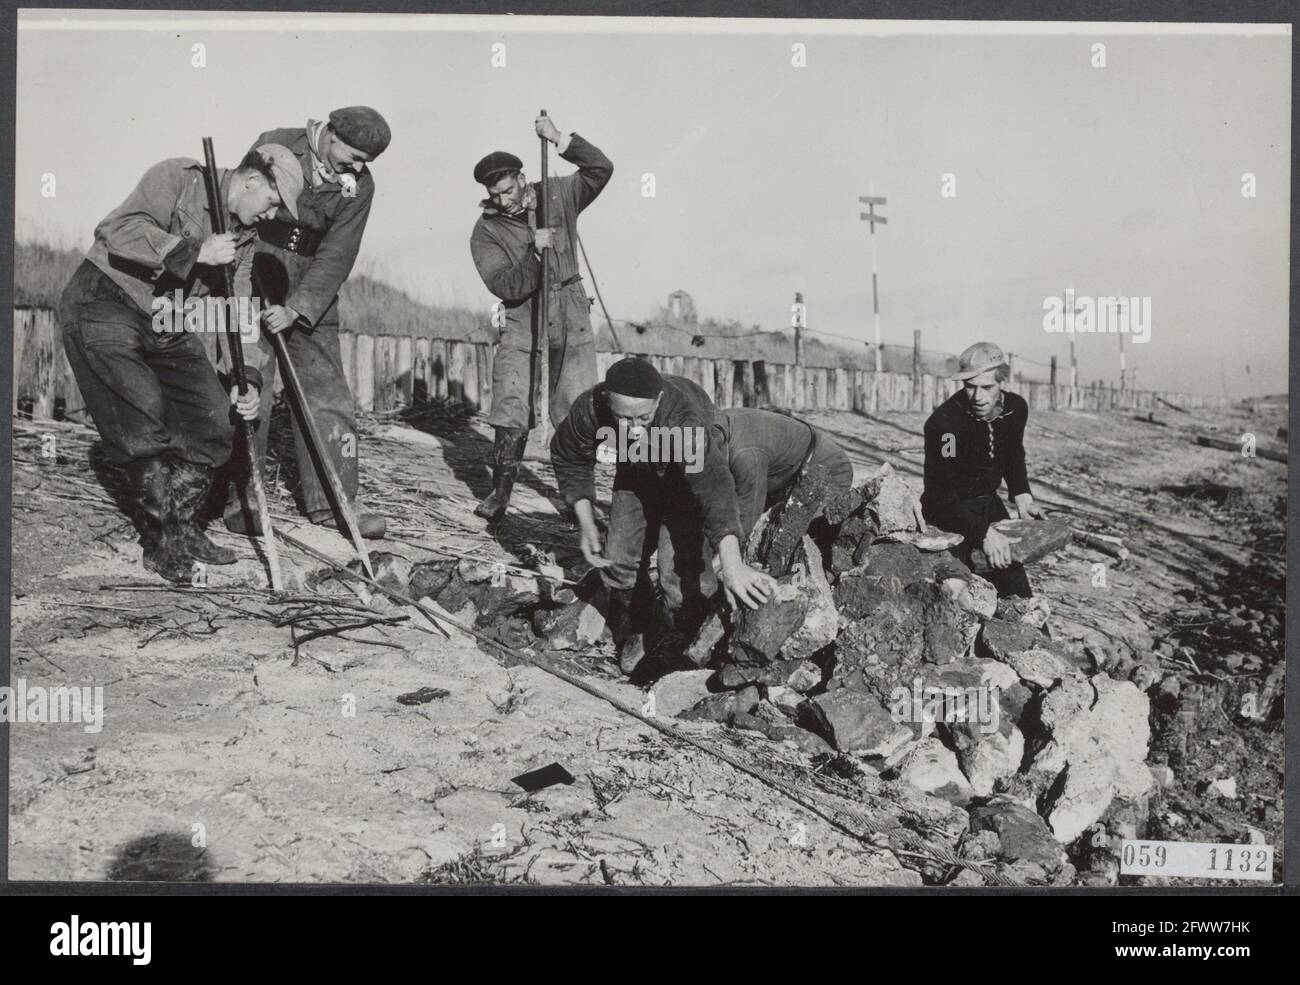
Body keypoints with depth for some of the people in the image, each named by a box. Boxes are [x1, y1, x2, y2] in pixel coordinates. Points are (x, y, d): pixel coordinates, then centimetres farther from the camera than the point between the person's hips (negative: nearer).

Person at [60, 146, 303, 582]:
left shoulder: (244, 239, 8)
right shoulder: (179, 177, -13)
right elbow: (118, 231, -25)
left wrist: (248, 379, -6)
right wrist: (195, 251, -28)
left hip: (167, 325, 8)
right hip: (103, 304, -7)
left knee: (215, 423, -1)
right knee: (143, 424, -18)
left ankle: (182, 529, 14)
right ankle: (161, 542, -4)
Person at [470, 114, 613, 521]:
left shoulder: (557, 195, 0)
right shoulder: (485, 231, -5)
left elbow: (601, 169, -12)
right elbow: (506, 286, -16)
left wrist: (560, 140, -22)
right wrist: (533, 251, -29)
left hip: (570, 311, 1)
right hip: (520, 318, -1)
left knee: (576, 410, -1)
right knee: (511, 409, -6)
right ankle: (500, 491, 1)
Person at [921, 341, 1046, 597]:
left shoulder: (1016, 408, -7)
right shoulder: (944, 422, -27)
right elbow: (940, 492, -31)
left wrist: (1022, 495, -1)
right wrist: (984, 533, -40)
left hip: (989, 503, 6)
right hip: (949, 511, -6)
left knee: (1019, 595, 9)